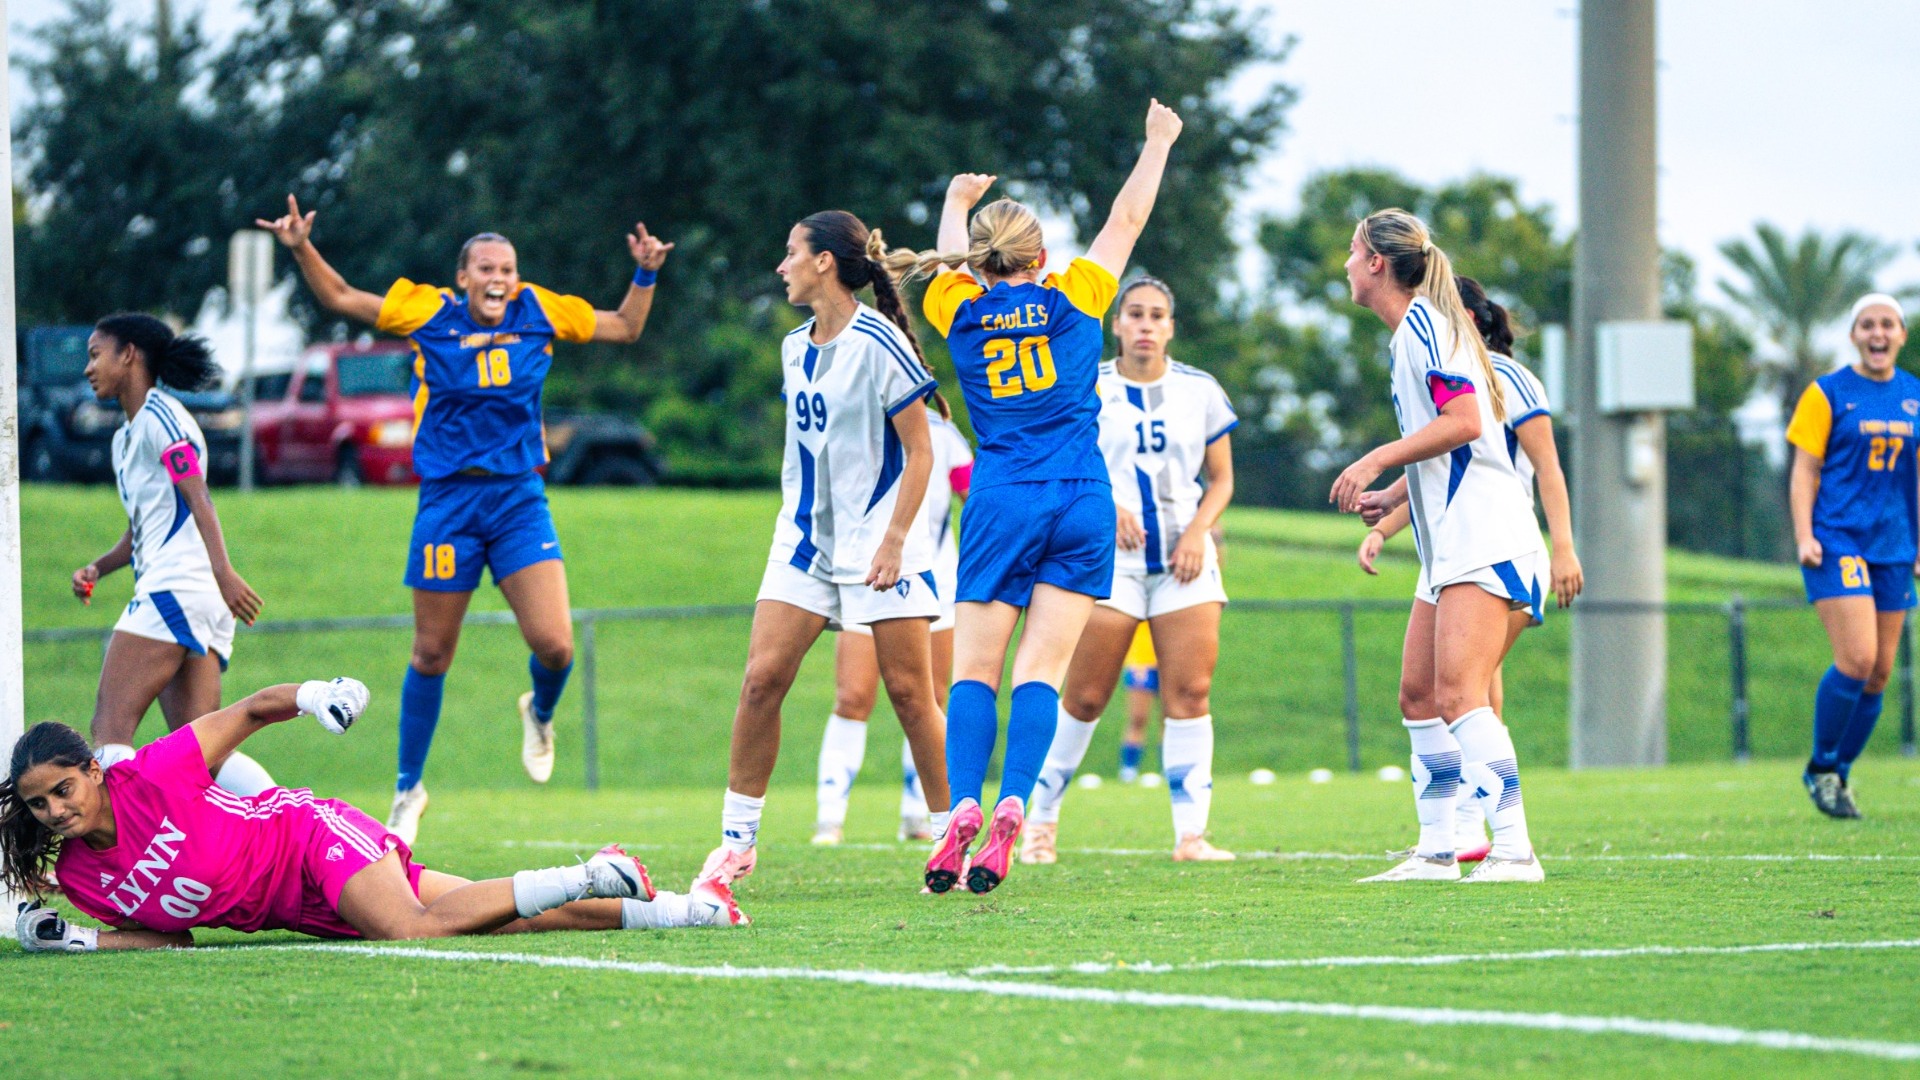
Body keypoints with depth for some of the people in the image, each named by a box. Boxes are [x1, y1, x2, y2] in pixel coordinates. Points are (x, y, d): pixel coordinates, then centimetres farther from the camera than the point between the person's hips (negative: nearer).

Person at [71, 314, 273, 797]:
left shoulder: (158, 416, -4)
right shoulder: (125, 438, 25)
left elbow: (197, 497, -17)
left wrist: (222, 570, -29)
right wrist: (97, 569, 15)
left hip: (174, 590, -9)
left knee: (110, 730, -12)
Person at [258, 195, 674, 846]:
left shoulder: (541, 314, 3)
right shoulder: (428, 313, -2)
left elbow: (626, 328, 17)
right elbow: (341, 299, 7)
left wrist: (645, 274, 3)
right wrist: (302, 250, -6)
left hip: (520, 499, 1)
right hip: (448, 500, -1)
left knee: (553, 645, -13)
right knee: (432, 654, 4)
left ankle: (540, 713, 24)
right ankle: (408, 789, 20)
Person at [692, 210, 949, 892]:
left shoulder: (879, 344, -12)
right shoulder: (795, 349, 11)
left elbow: (920, 452, -11)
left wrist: (893, 540, -17)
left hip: (878, 540, -6)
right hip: (805, 536, 6)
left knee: (909, 692, -4)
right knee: (762, 677, -5)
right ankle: (736, 840, 1)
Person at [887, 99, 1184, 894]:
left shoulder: (958, 313, 5)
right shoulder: (1073, 302, 3)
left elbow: (948, 256, 28)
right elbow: (1127, 220, 16)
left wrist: (958, 203, 49)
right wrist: (1158, 143, 31)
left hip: (1000, 504, 0)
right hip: (1081, 502, 0)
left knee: (975, 668, -1)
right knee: (1041, 668, -5)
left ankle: (964, 807, -21)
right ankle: (1011, 813, -20)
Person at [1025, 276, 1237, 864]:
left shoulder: (1200, 391, 9)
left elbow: (1221, 479, 13)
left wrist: (1198, 530, -5)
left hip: (1183, 557, 2)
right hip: (1109, 558, -2)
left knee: (1191, 692, -9)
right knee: (1084, 697, -3)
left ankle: (1190, 833, -9)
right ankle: (1043, 816, 13)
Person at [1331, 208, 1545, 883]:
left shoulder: (1423, 323, -10)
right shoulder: (1409, 334, 20)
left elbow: (1465, 422, -20)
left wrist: (1377, 461, -15)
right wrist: (1392, 497, 21)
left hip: (1483, 541, -11)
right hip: (1449, 545, 11)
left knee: (1458, 694, -18)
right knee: (1418, 695, 9)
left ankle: (1514, 851, -22)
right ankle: (1436, 852, 11)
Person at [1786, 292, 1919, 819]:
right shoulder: (1827, 394, -1)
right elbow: (1805, 472, -2)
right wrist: (1804, 535, -12)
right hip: (1837, 541, -5)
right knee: (1857, 660, -17)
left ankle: (1839, 775, 18)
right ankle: (1821, 769, 1)